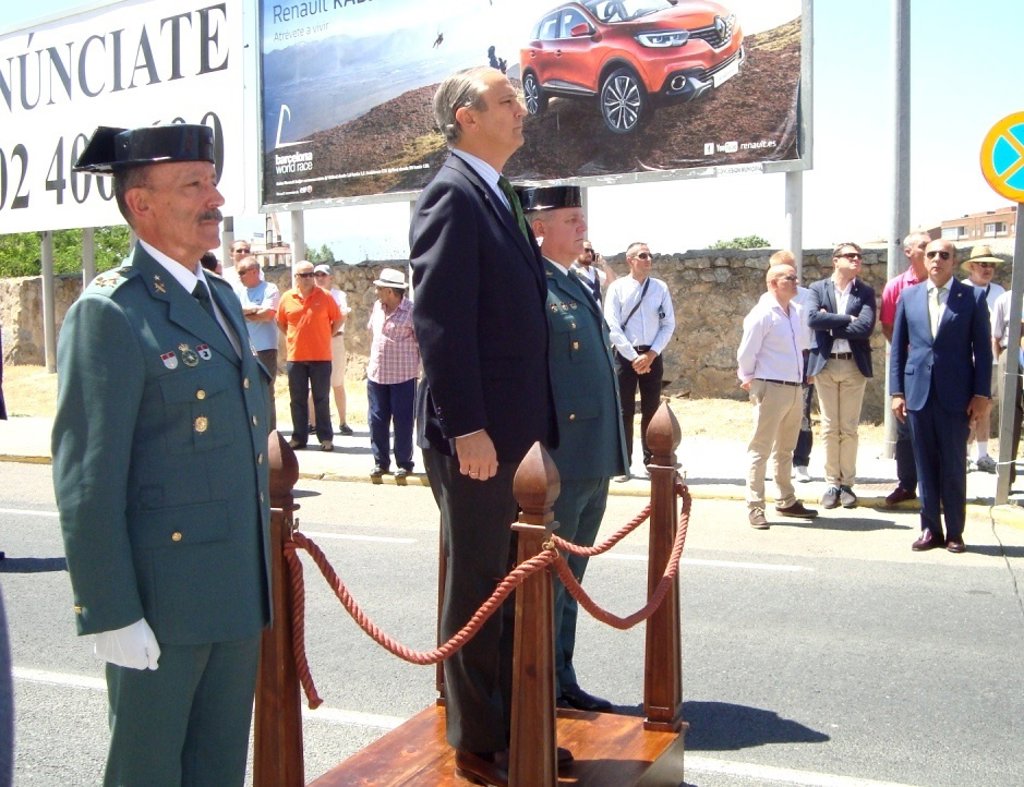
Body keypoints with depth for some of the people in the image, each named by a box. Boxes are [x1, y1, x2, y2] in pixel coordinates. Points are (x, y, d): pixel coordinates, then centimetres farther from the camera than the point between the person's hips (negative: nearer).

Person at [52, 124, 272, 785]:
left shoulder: (224, 297, 11)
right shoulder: (108, 314, -14)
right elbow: (87, 482, -17)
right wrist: (112, 615, -16)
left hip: (239, 591, 7)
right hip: (160, 602, -7)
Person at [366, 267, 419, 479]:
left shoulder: (412, 311, -13)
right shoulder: (377, 307, 7)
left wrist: (421, 366, -4)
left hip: (402, 375, -6)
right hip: (376, 374, 6)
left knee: (402, 421, 2)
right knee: (377, 420, 8)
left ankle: (404, 463, 14)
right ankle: (380, 462, 19)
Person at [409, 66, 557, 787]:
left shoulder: (500, 197, 17)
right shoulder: (453, 194, -11)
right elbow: (441, 321, -19)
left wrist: (535, 424, 15)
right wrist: (466, 428, -23)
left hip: (520, 430, 9)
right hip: (479, 433, -9)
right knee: (477, 589, 4)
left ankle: (511, 727, 32)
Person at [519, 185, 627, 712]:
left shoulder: (580, 288, 17)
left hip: (593, 462, 9)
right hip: (558, 461, -9)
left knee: (568, 580, 18)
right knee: (545, 582, 3)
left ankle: (562, 683, 30)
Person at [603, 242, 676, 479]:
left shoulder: (660, 288, 4)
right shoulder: (617, 287, -3)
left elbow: (669, 324, 3)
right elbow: (612, 326, -8)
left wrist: (651, 354, -8)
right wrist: (634, 357, -12)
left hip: (652, 356, 2)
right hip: (625, 355, -2)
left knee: (651, 411, 9)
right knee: (625, 411, 2)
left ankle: (651, 461, 21)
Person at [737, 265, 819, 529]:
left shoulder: (797, 312, 8)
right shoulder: (762, 314, -14)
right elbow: (746, 353, -11)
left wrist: (801, 378, 15)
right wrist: (748, 379, 1)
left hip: (795, 389, 8)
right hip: (770, 389, -8)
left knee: (785, 450, 18)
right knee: (760, 450, -2)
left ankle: (786, 502, 31)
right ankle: (755, 508, 4)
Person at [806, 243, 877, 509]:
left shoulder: (865, 292, 3)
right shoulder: (818, 288, 4)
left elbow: (865, 327, -13)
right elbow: (812, 318, -15)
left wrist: (830, 324, -12)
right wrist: (847, 319, -14)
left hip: (854, 365, 0)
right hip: (825, 364, 0)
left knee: (849, 428, 5)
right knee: (829, 428, 5)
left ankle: (847, 483, 15)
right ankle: (832, 484, 13)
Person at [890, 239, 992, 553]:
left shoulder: (972, 297, 0)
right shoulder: (908, 297, 8)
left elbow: (982, 349, -1)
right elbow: (898, 348, 9)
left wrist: (981, 395, -6)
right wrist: (897, 392, 4)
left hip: (955, 394, -2)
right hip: (918, 392, 2)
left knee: (954, 466, 4)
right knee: (925, 464, 8)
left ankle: (955, 532, 15)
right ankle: (930, 529, 16)